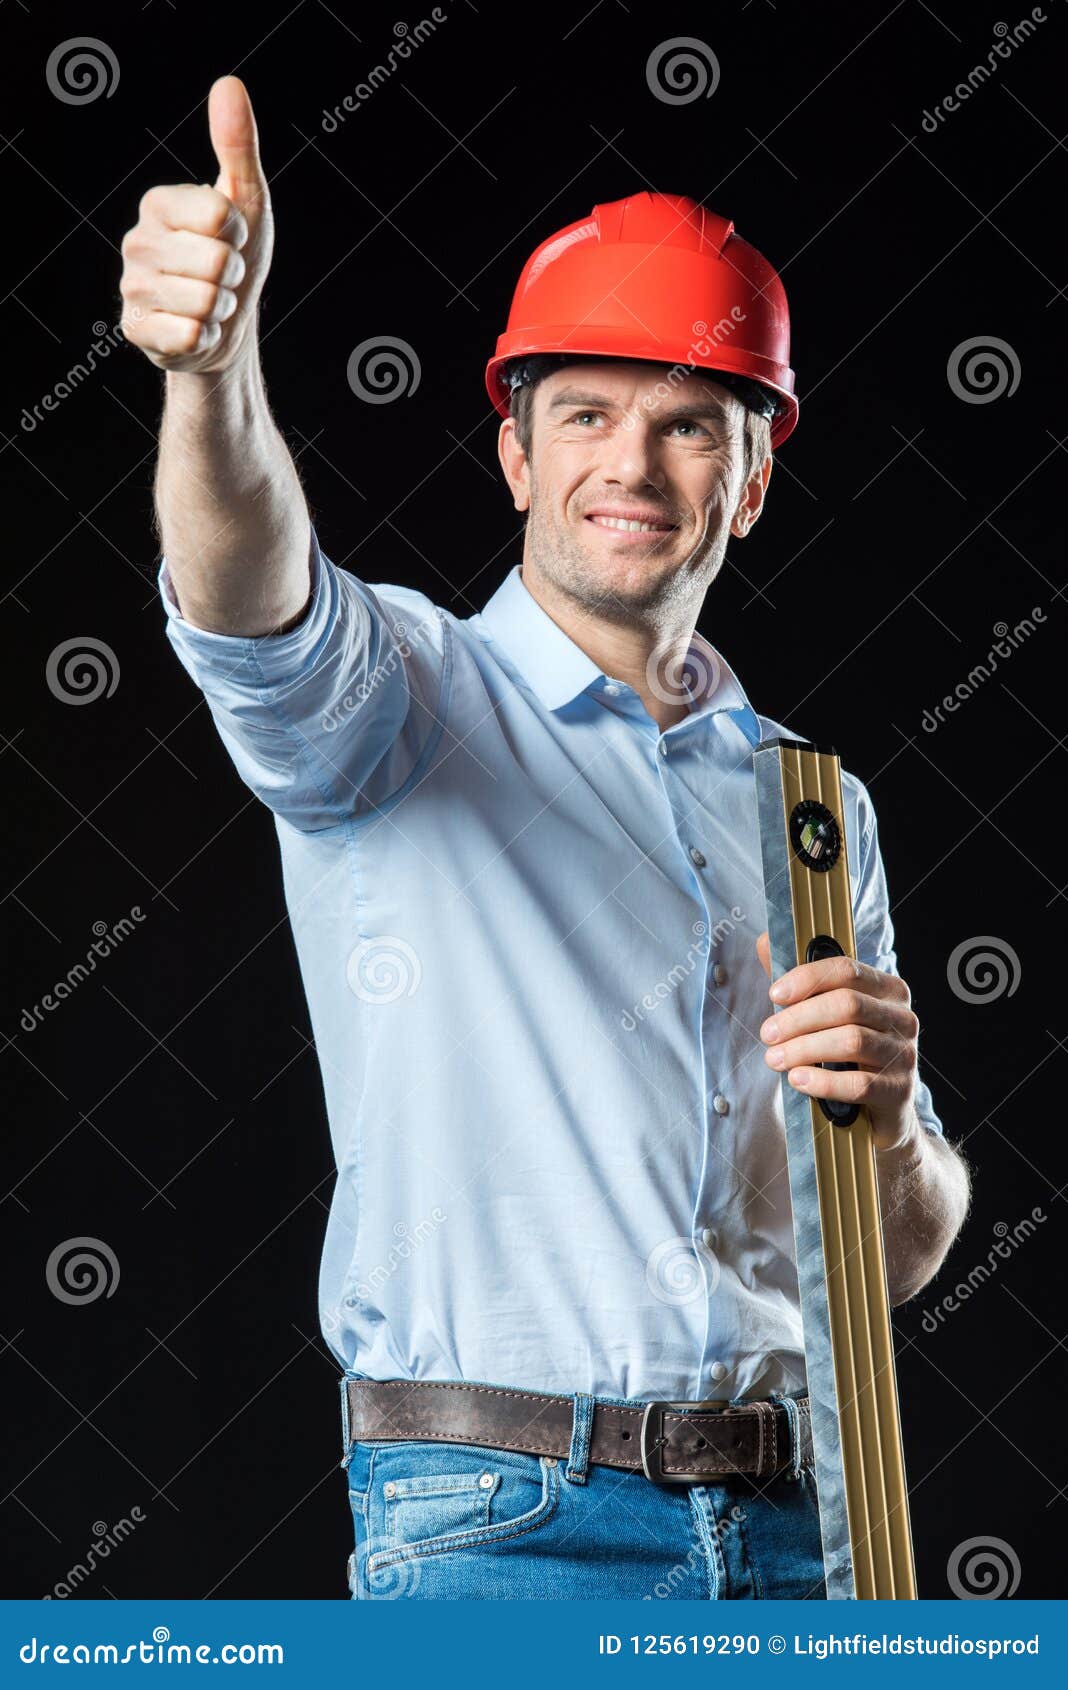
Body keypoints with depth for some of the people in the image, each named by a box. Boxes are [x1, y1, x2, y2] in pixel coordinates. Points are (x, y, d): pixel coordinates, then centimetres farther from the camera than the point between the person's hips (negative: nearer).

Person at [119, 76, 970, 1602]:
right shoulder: (407, 692, 0)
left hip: (786, 1526, 4)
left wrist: (885, 1119, -7)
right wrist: (213, 369, -45)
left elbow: (902, 1257, 16)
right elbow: (254, 605, -25)